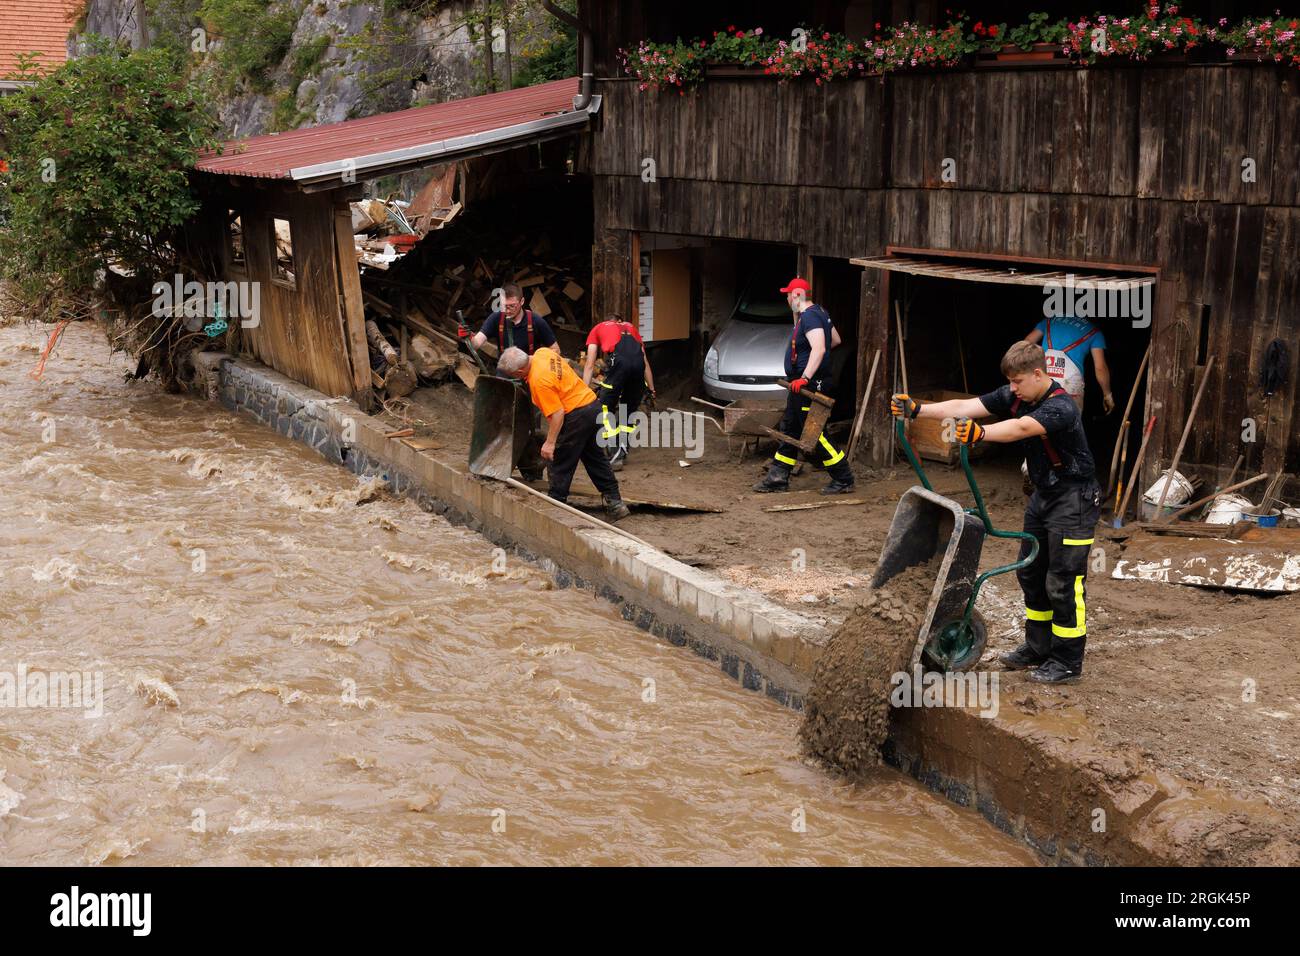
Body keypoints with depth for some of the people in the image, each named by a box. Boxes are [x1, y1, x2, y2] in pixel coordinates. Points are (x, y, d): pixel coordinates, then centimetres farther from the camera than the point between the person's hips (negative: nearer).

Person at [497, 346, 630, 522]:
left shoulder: (539, 381, -25)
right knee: (594, 457, 17)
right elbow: (555, 347, 26)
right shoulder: (542, 352, 0)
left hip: (576, 416, -10)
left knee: (560, 463, 3)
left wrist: (550, 443, -19)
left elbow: (557, 413, -24)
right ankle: (614, 502, 19)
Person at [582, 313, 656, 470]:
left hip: (619, 360, -3)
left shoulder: (598, 328, 30)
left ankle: (615, 456, 0)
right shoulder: (630, 327, 38)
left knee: (605, 410, 9)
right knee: (630, 410, 22)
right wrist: (652, 390, 37)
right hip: (638, 361, 3)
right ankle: (623, 451, 22)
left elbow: (589, 365, 22)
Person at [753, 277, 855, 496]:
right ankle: (777, 478, 19)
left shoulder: (809, 316, -19)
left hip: (809, 387, -11)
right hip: (801, 388, 11)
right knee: (788, 431, 14)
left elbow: (819, 348, -31)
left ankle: (843, 480, -1)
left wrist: (805, 377, -36)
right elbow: (835, 340, 26)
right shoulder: (819, 313, 14)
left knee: (816, 434, -7)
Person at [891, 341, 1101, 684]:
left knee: (1064, 582, -5)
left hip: (1074, 500, -9)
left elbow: (1021, 428, -47)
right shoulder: (1015, 396, -2)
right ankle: (1037, 647, 30)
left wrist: (980, 434, -64)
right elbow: (965, 406, -12)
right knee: (1031, 574, 16)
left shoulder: (1060, 408, -27)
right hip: (1043, 495, 9)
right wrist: (917, 409, -25)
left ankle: (1068, 662, 7)